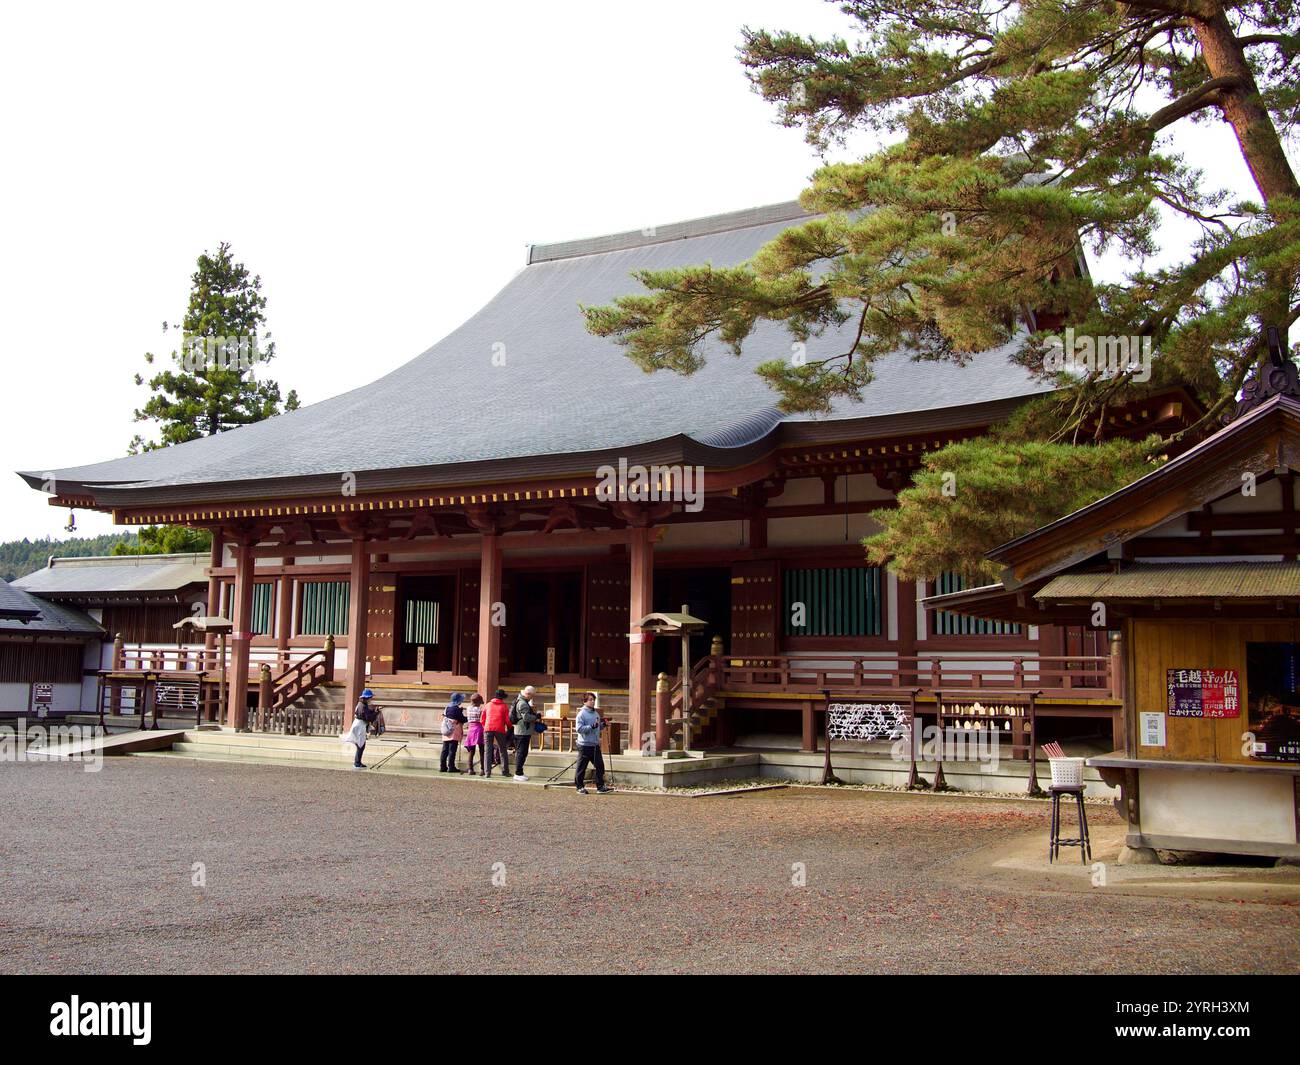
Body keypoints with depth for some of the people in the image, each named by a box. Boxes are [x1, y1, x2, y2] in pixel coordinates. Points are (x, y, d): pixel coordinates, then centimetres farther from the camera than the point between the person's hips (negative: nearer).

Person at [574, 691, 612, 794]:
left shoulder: (596, 713, 12)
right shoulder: (581, 714, -9)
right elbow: (579, 728, -18)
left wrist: (602, 725, 3)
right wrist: (591, 727, -24)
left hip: (595, 744, 7)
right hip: (585, 745, -6)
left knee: (600, 766, 3)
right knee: (582, 767, 4)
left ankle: (600, 787, 8)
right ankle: (580, 787, 14)